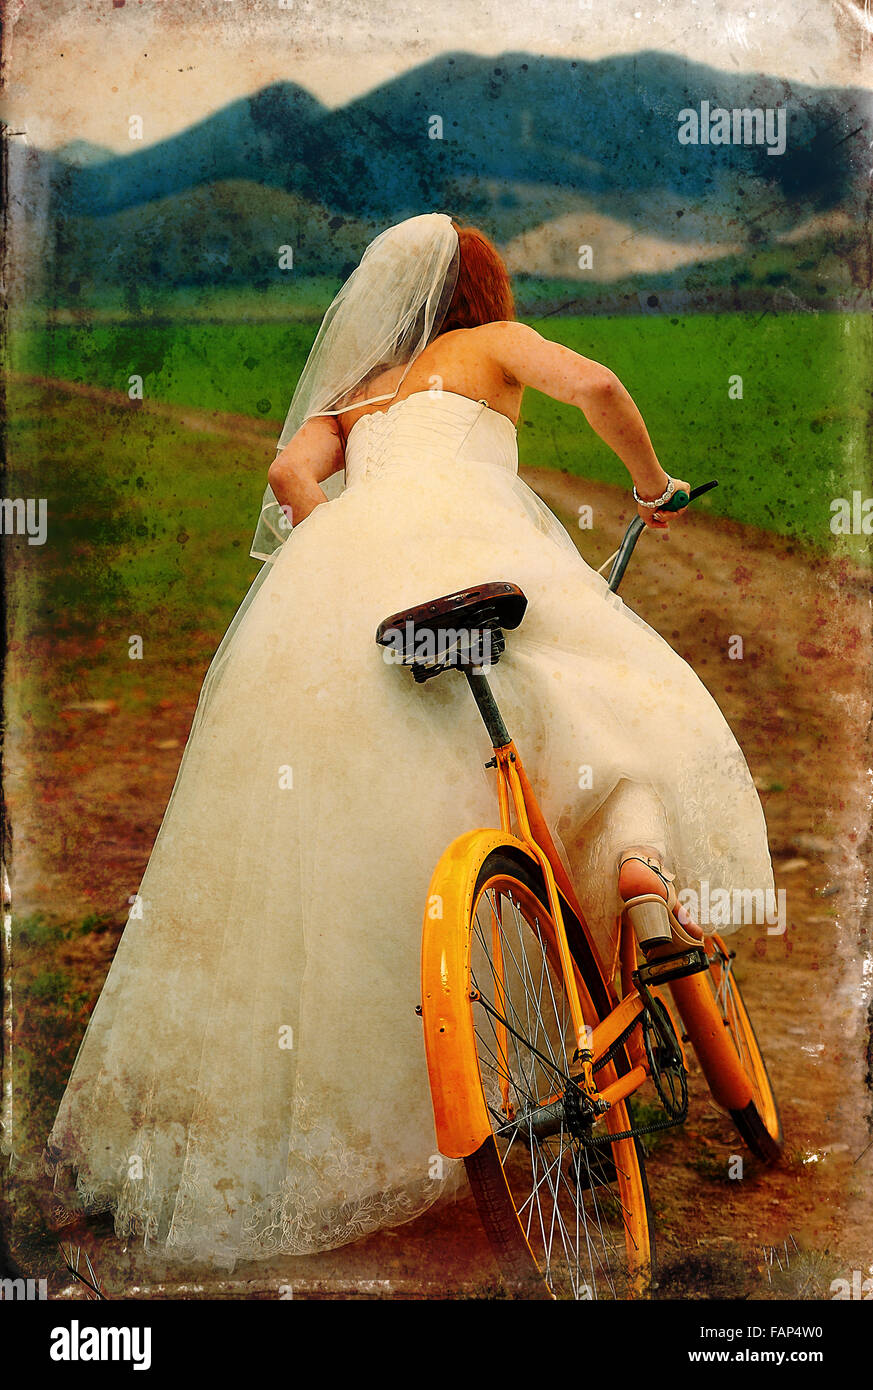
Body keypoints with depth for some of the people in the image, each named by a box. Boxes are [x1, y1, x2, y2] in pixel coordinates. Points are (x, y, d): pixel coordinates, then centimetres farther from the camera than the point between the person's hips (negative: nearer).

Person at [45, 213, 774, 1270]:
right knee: (619, 709, 7)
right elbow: (594, 384, 7)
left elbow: (291, 474, 15)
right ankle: (640, 867, -25)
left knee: (329, 826, 7)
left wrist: (356, 577, 14)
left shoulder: (350, 393, 35)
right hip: (461, 539, -4)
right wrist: (653, 486, 21)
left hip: (338, 557, 4)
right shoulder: (493, 344, 26)